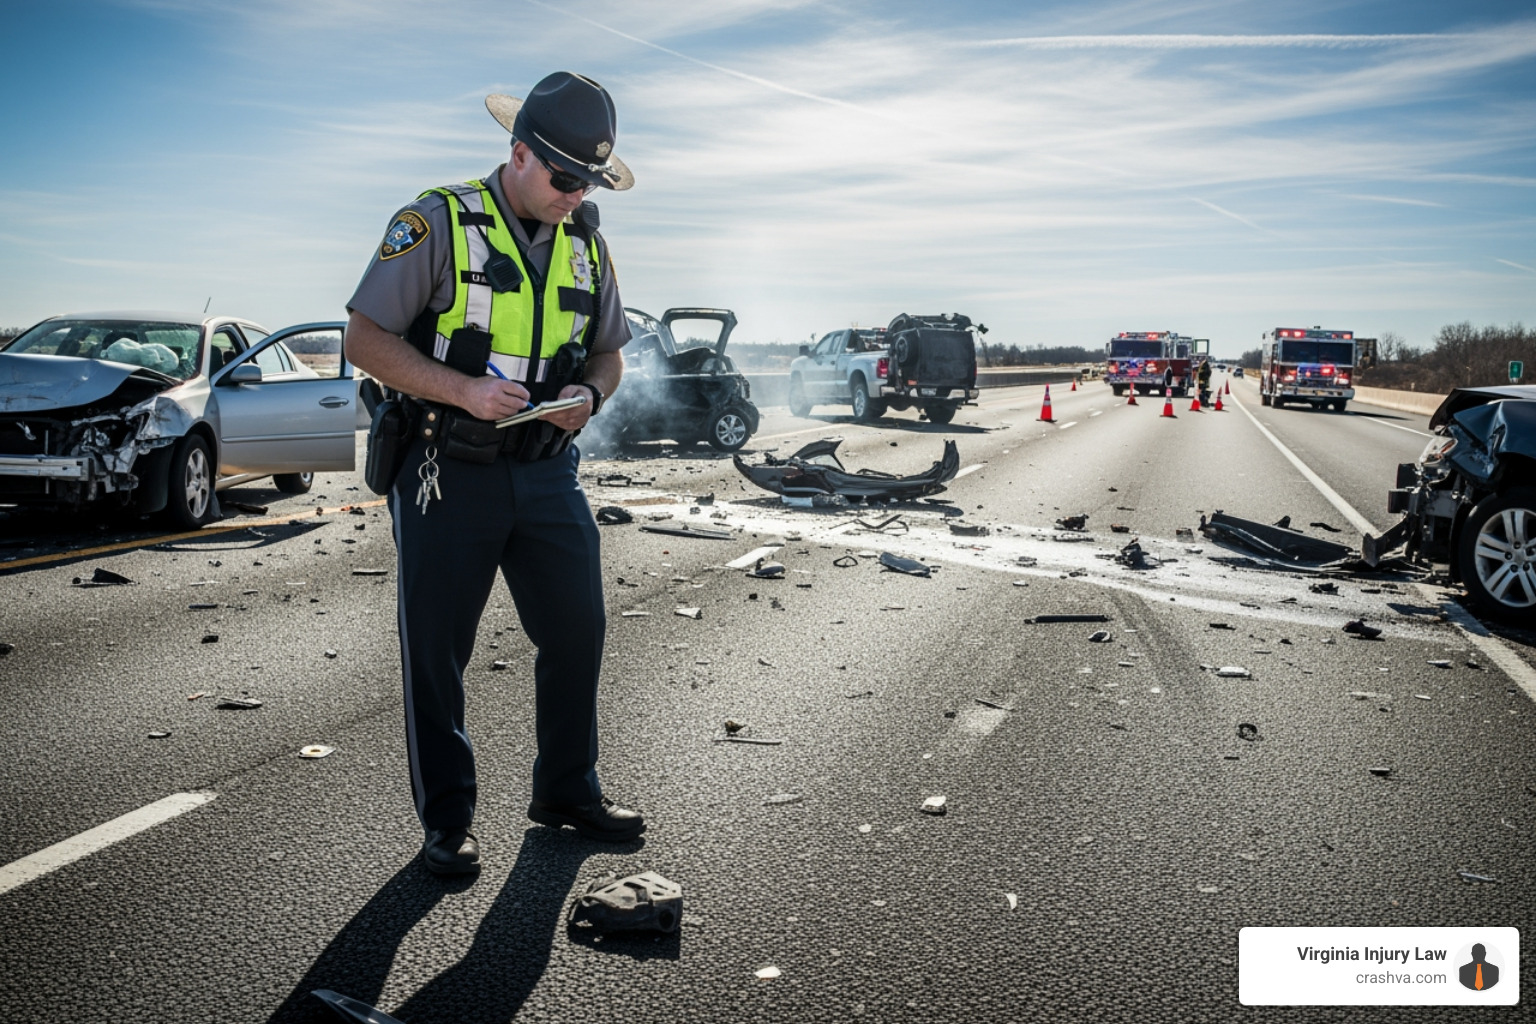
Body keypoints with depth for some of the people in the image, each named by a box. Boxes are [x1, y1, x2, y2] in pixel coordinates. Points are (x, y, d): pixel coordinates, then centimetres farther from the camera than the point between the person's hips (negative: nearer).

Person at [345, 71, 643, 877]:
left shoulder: (587, 246, 9)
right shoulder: (438, 222, -8)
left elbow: (608, 353, 17)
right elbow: (365, 338, -11)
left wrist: (589, 395, -6)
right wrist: (465, 390, -23)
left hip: (548, 474, 5)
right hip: (449, 476, -5)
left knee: (578, 632, 8)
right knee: (436, 651, 3)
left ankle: (567, 790, 28)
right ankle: (447, 820, 19)